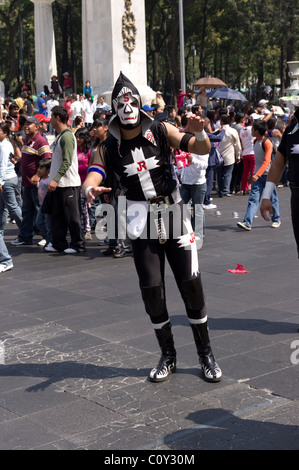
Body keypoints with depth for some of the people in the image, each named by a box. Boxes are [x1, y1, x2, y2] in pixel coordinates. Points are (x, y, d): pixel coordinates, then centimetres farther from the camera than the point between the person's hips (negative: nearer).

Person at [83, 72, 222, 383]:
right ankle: (168, 356, 20)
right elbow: (92, 176, -14)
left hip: (174, 216, -1)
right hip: (141, 223, 1)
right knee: (151, 290, 2)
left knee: (191, 283, -2)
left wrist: (198, 133, -32)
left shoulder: (160, 131, -4)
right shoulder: (110, 147, -1)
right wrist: (90, 189, -38)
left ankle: (206, 354, 12)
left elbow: (203, 150, -9)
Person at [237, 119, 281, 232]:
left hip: (267, 174, -6)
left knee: (272, 198, 8)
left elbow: (266, 161, -22)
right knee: (253, 198, -6)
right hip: (257, 175, 6)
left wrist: (257, 175, -31)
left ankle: (276, 220, 27)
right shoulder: (255, 141, 10)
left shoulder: (267, 142, -14)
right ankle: (247, 223, -16)